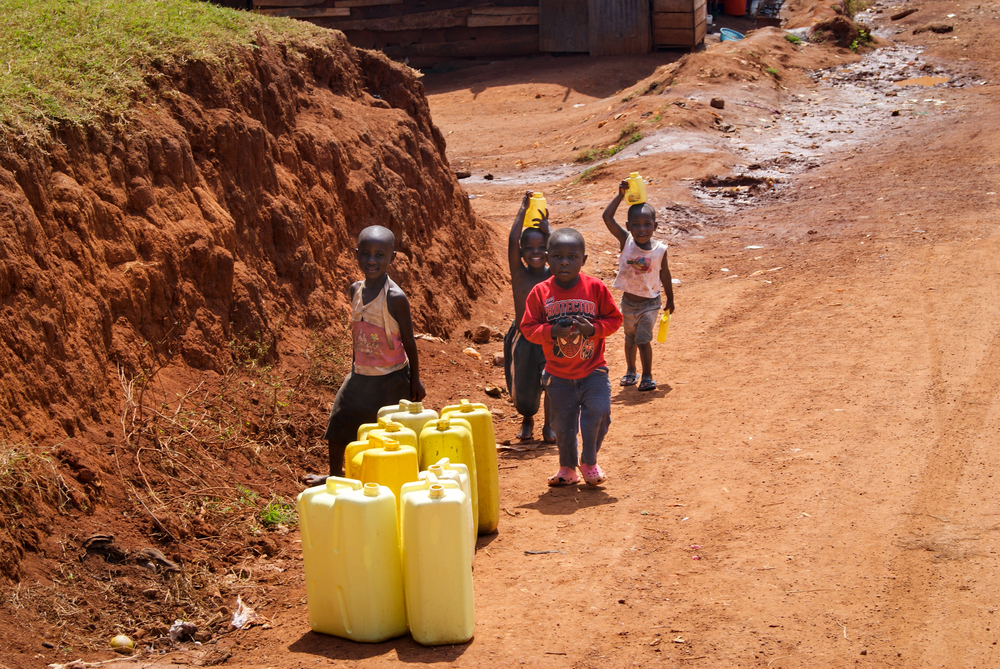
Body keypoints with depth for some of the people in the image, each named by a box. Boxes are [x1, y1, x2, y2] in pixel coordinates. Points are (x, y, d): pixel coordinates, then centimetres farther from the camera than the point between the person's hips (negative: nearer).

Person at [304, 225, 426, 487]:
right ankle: (335, 474, 37)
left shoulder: (395, 297, -18)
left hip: (391, 377, -7)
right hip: (360, 376, 7)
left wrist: (415, 380, -6)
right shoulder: (356, 289, 1)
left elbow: (409, 342, -11)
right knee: (340, 423, 16)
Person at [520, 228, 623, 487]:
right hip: (558, 375, 1)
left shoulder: (595, 288, -9)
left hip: (593, 370, -1)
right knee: (563, 424, 9)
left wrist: (594, 329, -19)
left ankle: (589, 462, 13)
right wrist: (552, 331, -23)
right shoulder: (540, 293, -8)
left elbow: (614, 318, -1)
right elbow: (528, 327, -5)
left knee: (599, 414, -13)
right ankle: (567, 466, 34)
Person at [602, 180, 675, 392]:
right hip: (629, 301, 2)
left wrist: (670, 300, 11)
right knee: (630, 338, 19)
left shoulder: (660, 249, -14)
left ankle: (647, 376, 6)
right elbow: (607, 217, -22)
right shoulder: (625, 241, -14)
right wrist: (621, 195, -24)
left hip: (650, 302, -2)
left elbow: (664, 274, 1)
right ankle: (631, 371, 38)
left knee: (643, 339, -10)